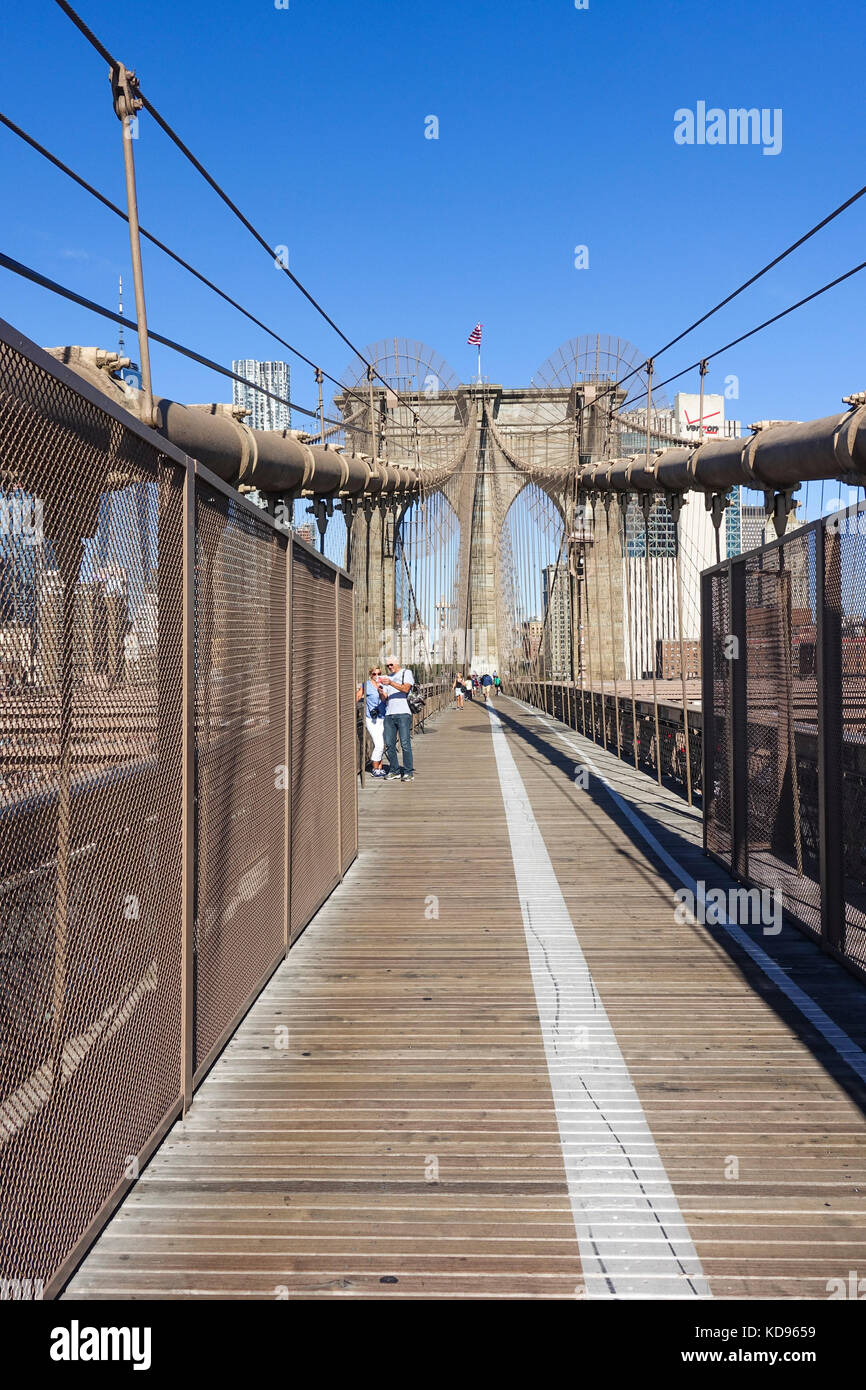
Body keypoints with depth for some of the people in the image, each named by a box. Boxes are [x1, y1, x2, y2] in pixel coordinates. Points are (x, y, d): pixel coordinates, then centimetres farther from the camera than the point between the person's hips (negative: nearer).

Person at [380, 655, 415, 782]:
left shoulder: (406, 673, 6)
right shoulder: (387, 677, 23)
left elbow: (406, 688, -12)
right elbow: (384, 698, 15)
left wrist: (391, 683, -23)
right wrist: (381, 691, -8)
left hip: (403, 713, -6)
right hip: (389, 714, 6)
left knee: (405, 743, -10)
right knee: (389, 744, 2)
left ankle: (409, 772, -6)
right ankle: (394, 770, 12)